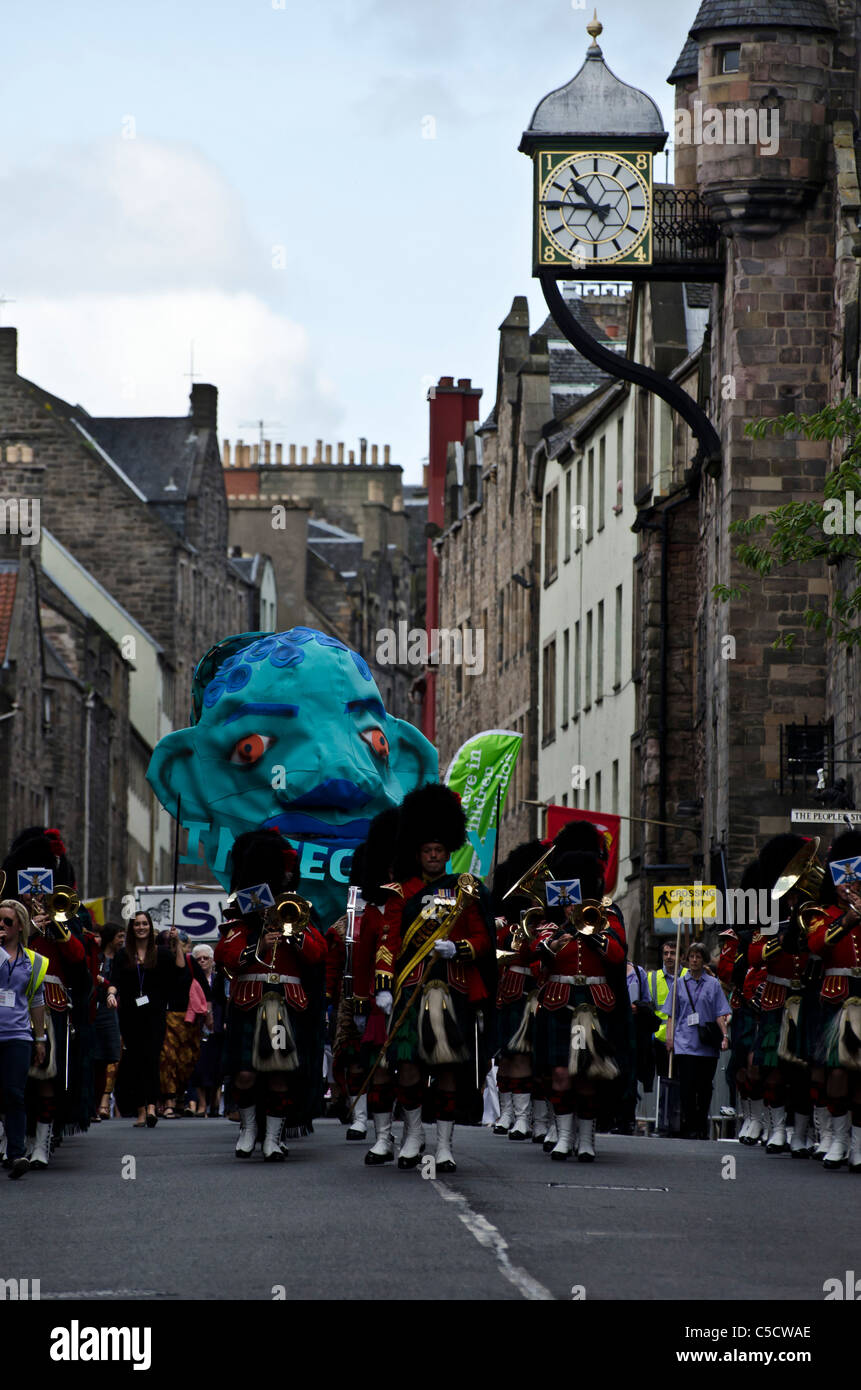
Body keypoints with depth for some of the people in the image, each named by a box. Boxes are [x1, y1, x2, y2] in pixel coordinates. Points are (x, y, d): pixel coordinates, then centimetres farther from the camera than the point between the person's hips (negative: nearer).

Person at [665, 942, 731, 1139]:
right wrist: (670, 1036, 2)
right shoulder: (679, 983, 10)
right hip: (684, 1043, 0)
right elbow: (672, 1015, 13)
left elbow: (720, 1014, 5)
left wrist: (725, 1035, -7)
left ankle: (702, 1127, 10)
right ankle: (689, 1127, -7)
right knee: (687, 1086, -10)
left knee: (704, 1087, 2)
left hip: (708, 1045, 0)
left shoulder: (713, 984, 9)